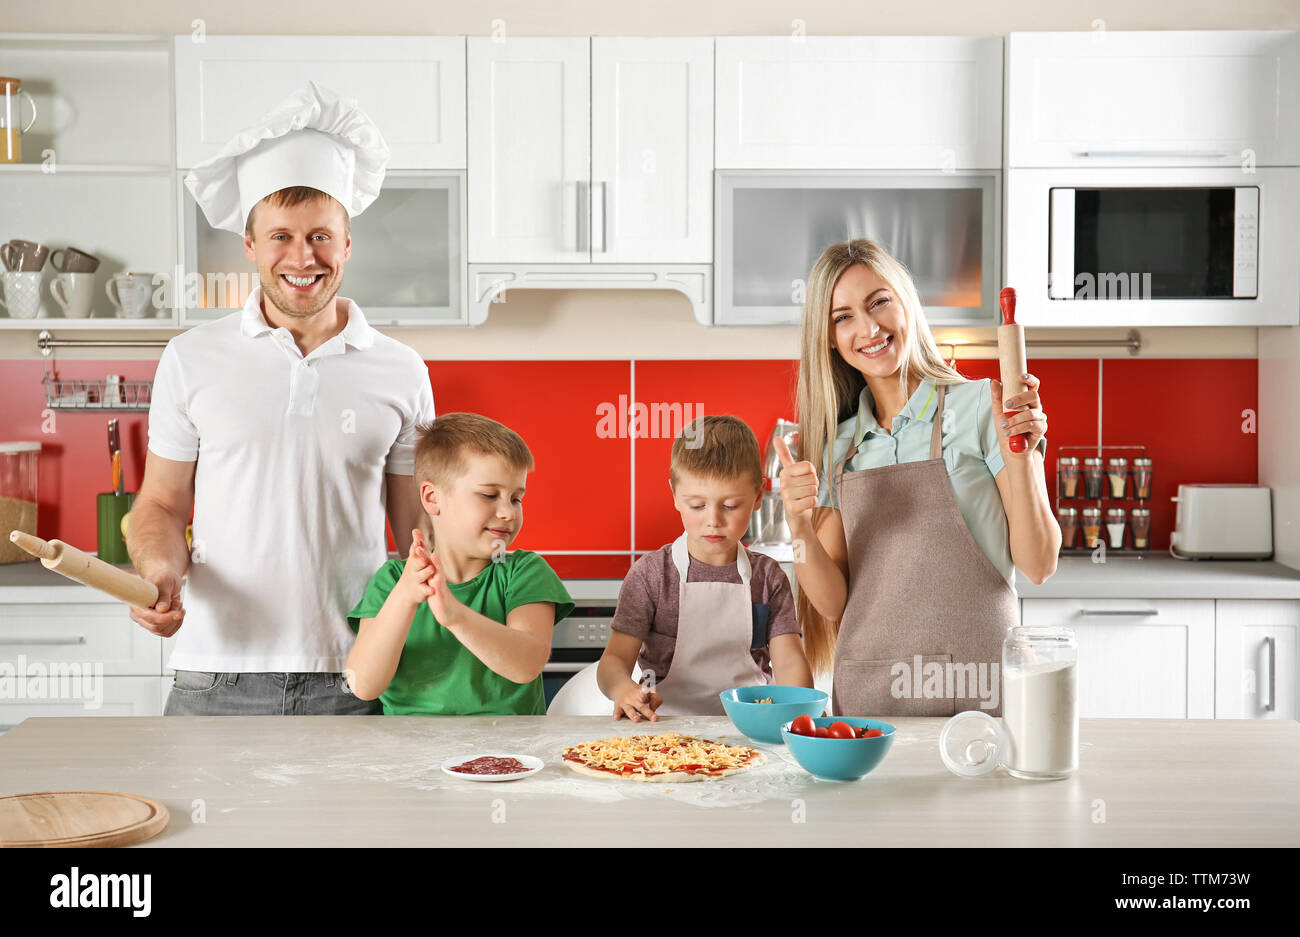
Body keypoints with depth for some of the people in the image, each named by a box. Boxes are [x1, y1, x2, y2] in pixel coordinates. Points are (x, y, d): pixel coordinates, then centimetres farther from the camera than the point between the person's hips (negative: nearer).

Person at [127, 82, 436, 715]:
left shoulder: (401, 373, 6)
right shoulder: (192, 360, 5)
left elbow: (418, 533, 10)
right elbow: (161, 504, 10)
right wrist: (160, 571, -11)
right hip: (218, 676, 0)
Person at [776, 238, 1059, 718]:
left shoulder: (979, 406, -2)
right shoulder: (839, 445, 11)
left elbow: (1038, 565, -5)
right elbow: (834, 602, 6)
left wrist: (1019, 458, -17)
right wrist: (800, 528, -11)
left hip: (972, 694, -3)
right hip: (865, 695, 4)